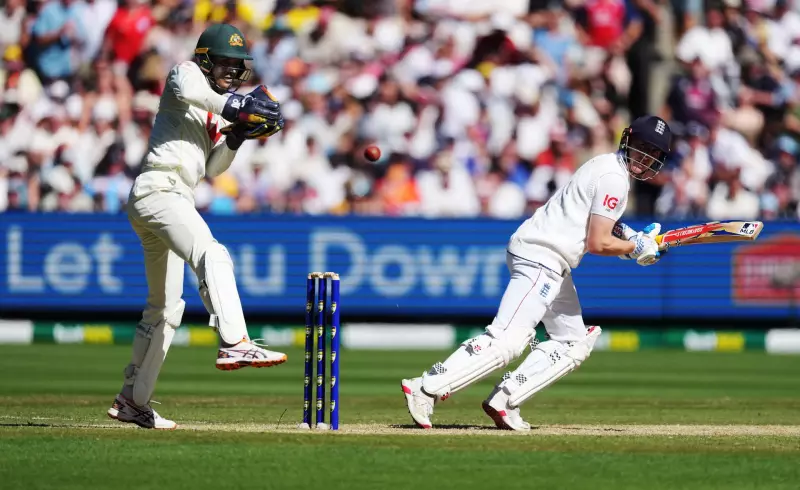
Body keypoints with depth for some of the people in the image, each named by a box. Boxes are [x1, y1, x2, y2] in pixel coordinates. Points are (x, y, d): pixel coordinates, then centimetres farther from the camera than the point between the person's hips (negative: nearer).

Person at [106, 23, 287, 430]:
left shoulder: (213, 109, 25)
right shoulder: (186, 74, 2)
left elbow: (212, 168, 19)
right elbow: (185, 89, -23)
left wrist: (236, 136, 3)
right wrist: (236, 105, -29)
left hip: (176, 200, 10)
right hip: (159, 188, -10)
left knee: (165, 307, 14)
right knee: (212, 256, -32)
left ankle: (132, 400, 21)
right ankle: (233, 344, -52)